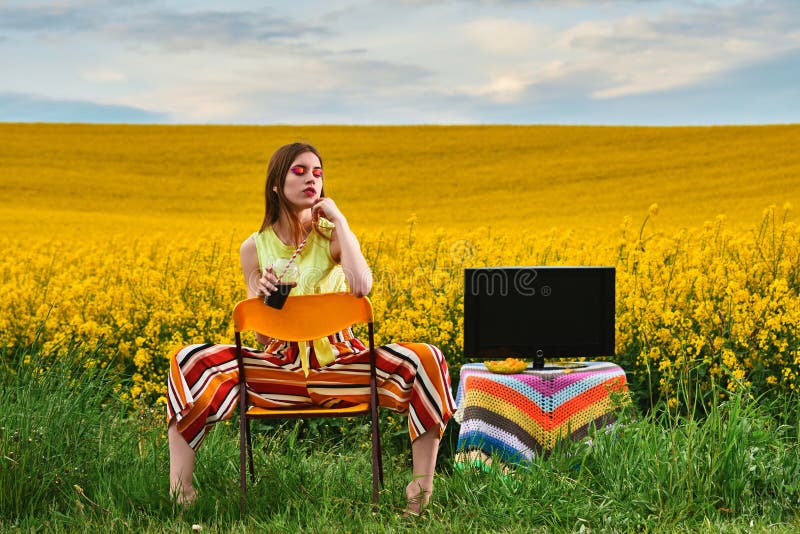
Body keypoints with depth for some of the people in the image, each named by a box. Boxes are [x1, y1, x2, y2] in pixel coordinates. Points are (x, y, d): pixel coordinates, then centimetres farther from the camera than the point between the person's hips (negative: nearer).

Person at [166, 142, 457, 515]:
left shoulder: (334, 235, -1)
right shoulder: (254, 248, 2)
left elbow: (361, 286, -24)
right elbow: (261, 336, 3)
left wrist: (338, 219, -15)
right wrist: (262, 295, -18)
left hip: (338, 362, -1)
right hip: (280, 367, 1)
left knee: (425, 359, -26)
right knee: (190, 363, -21)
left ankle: (421, 489, -23)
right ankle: (179, 492, -24)